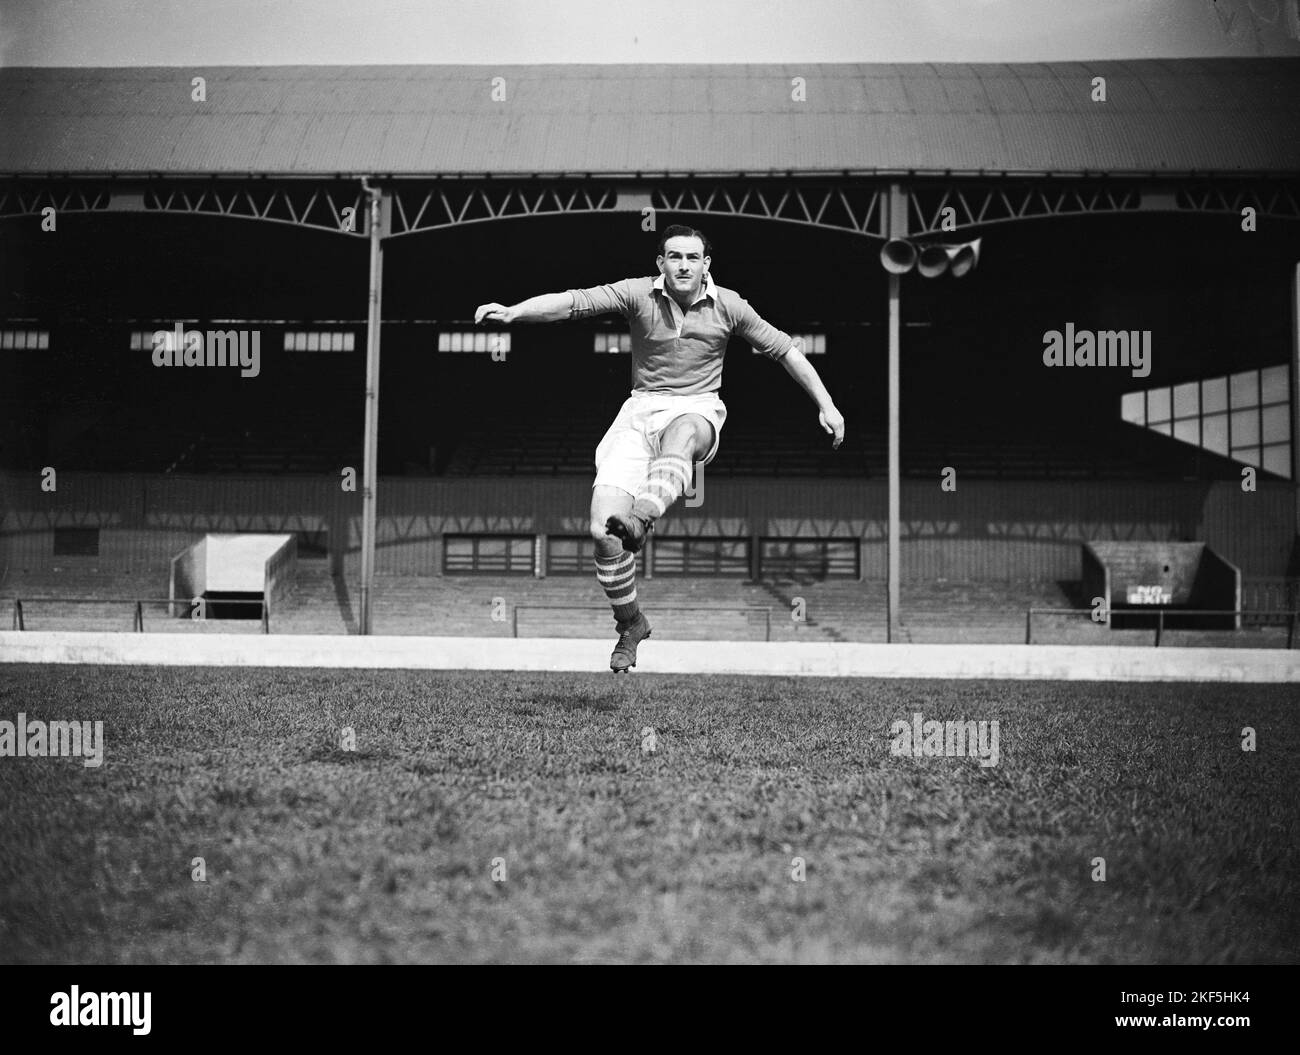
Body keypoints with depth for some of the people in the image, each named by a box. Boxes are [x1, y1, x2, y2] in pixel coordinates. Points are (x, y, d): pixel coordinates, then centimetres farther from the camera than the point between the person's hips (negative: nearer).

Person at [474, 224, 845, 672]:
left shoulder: (728, 305, 5)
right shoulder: (637, 294, 1)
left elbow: (785, 349, 16)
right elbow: (573, 301, -9)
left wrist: (826, 405, 15)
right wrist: (512, 312, -24)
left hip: (699, 410, -1)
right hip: (641, 409, 1)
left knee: (679, 435, -42)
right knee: (603, 530, -15)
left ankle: (642, 519, -66)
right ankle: (631, 623, 6)